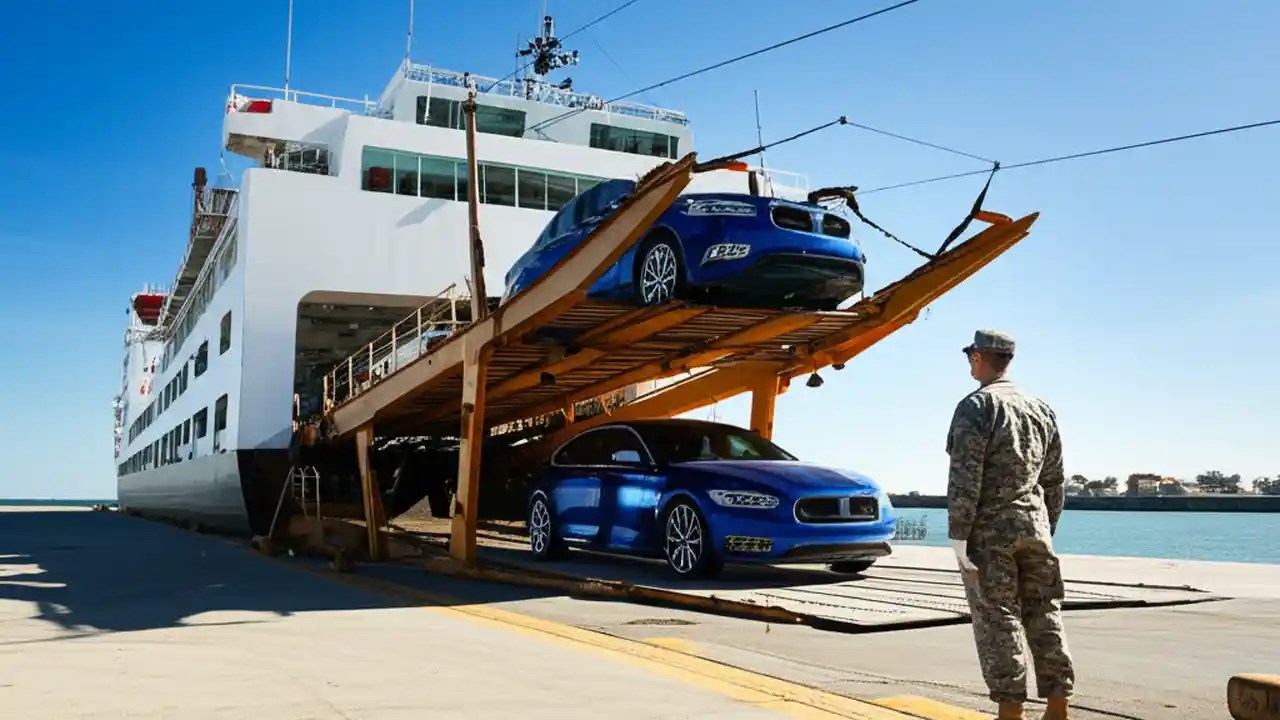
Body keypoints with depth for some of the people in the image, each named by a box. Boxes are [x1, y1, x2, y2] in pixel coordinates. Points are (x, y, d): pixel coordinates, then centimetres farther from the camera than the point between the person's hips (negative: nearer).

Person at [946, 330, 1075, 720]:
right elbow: (1054, 480, 16)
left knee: (998, 621, -1)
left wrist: (958, 534, -14)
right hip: (1034, 527, 7)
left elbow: (964, 478, -16)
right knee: (1045, 615, 11)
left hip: (989, 531, -7)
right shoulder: (1040, 409, 13)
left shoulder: (976, 406, -10)